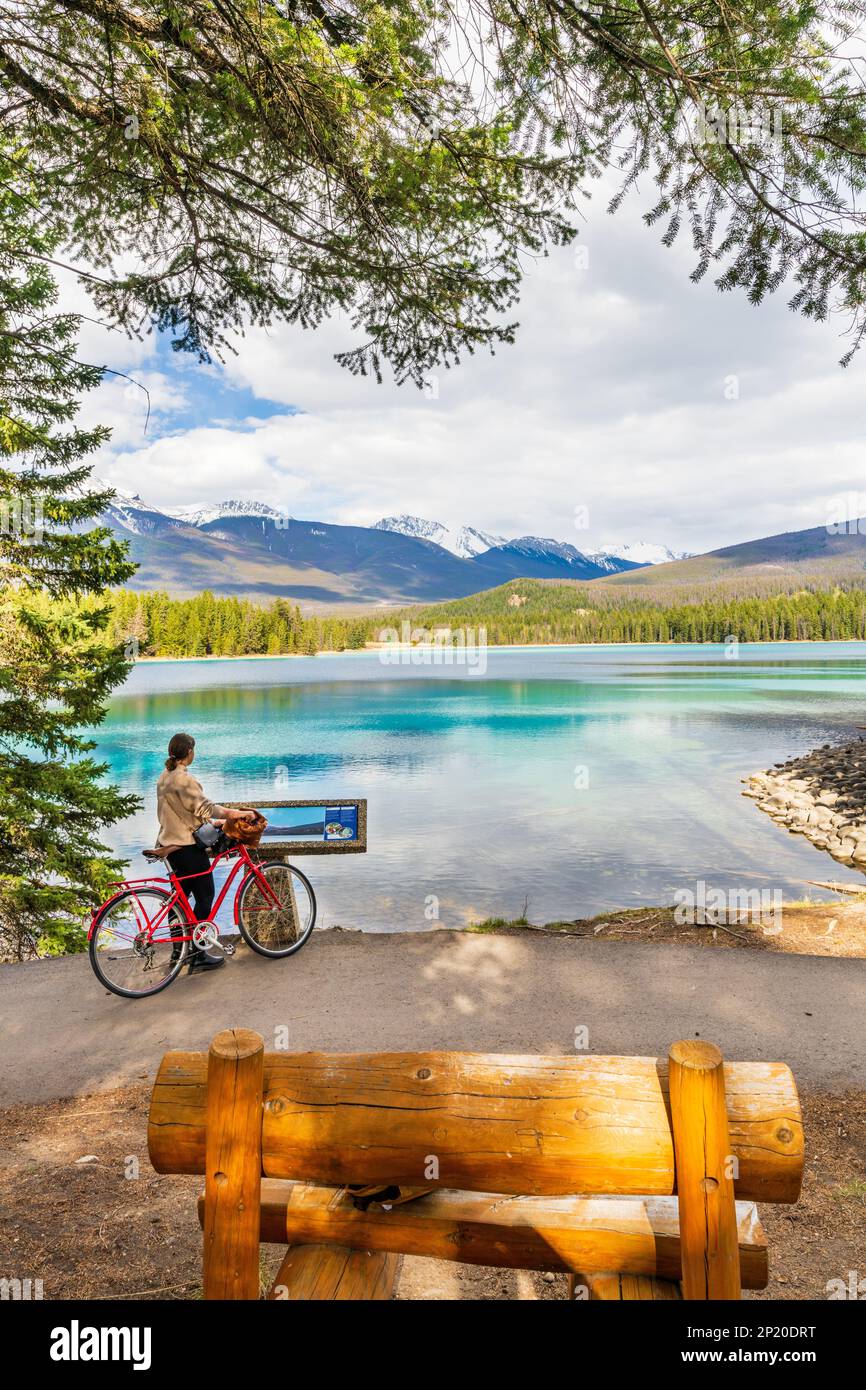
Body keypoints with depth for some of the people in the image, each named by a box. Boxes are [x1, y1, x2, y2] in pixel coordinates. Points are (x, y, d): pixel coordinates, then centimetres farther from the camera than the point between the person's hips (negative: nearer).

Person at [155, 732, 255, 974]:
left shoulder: (164, 778, 11)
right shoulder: (184, 779, -19)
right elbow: (204, 807, -25)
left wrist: (211, 821, 16)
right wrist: (236, 813, -27)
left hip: (170, 843, 9)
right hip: (188, 845, -9)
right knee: (205, 896, -1)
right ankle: (198, 956, 2)